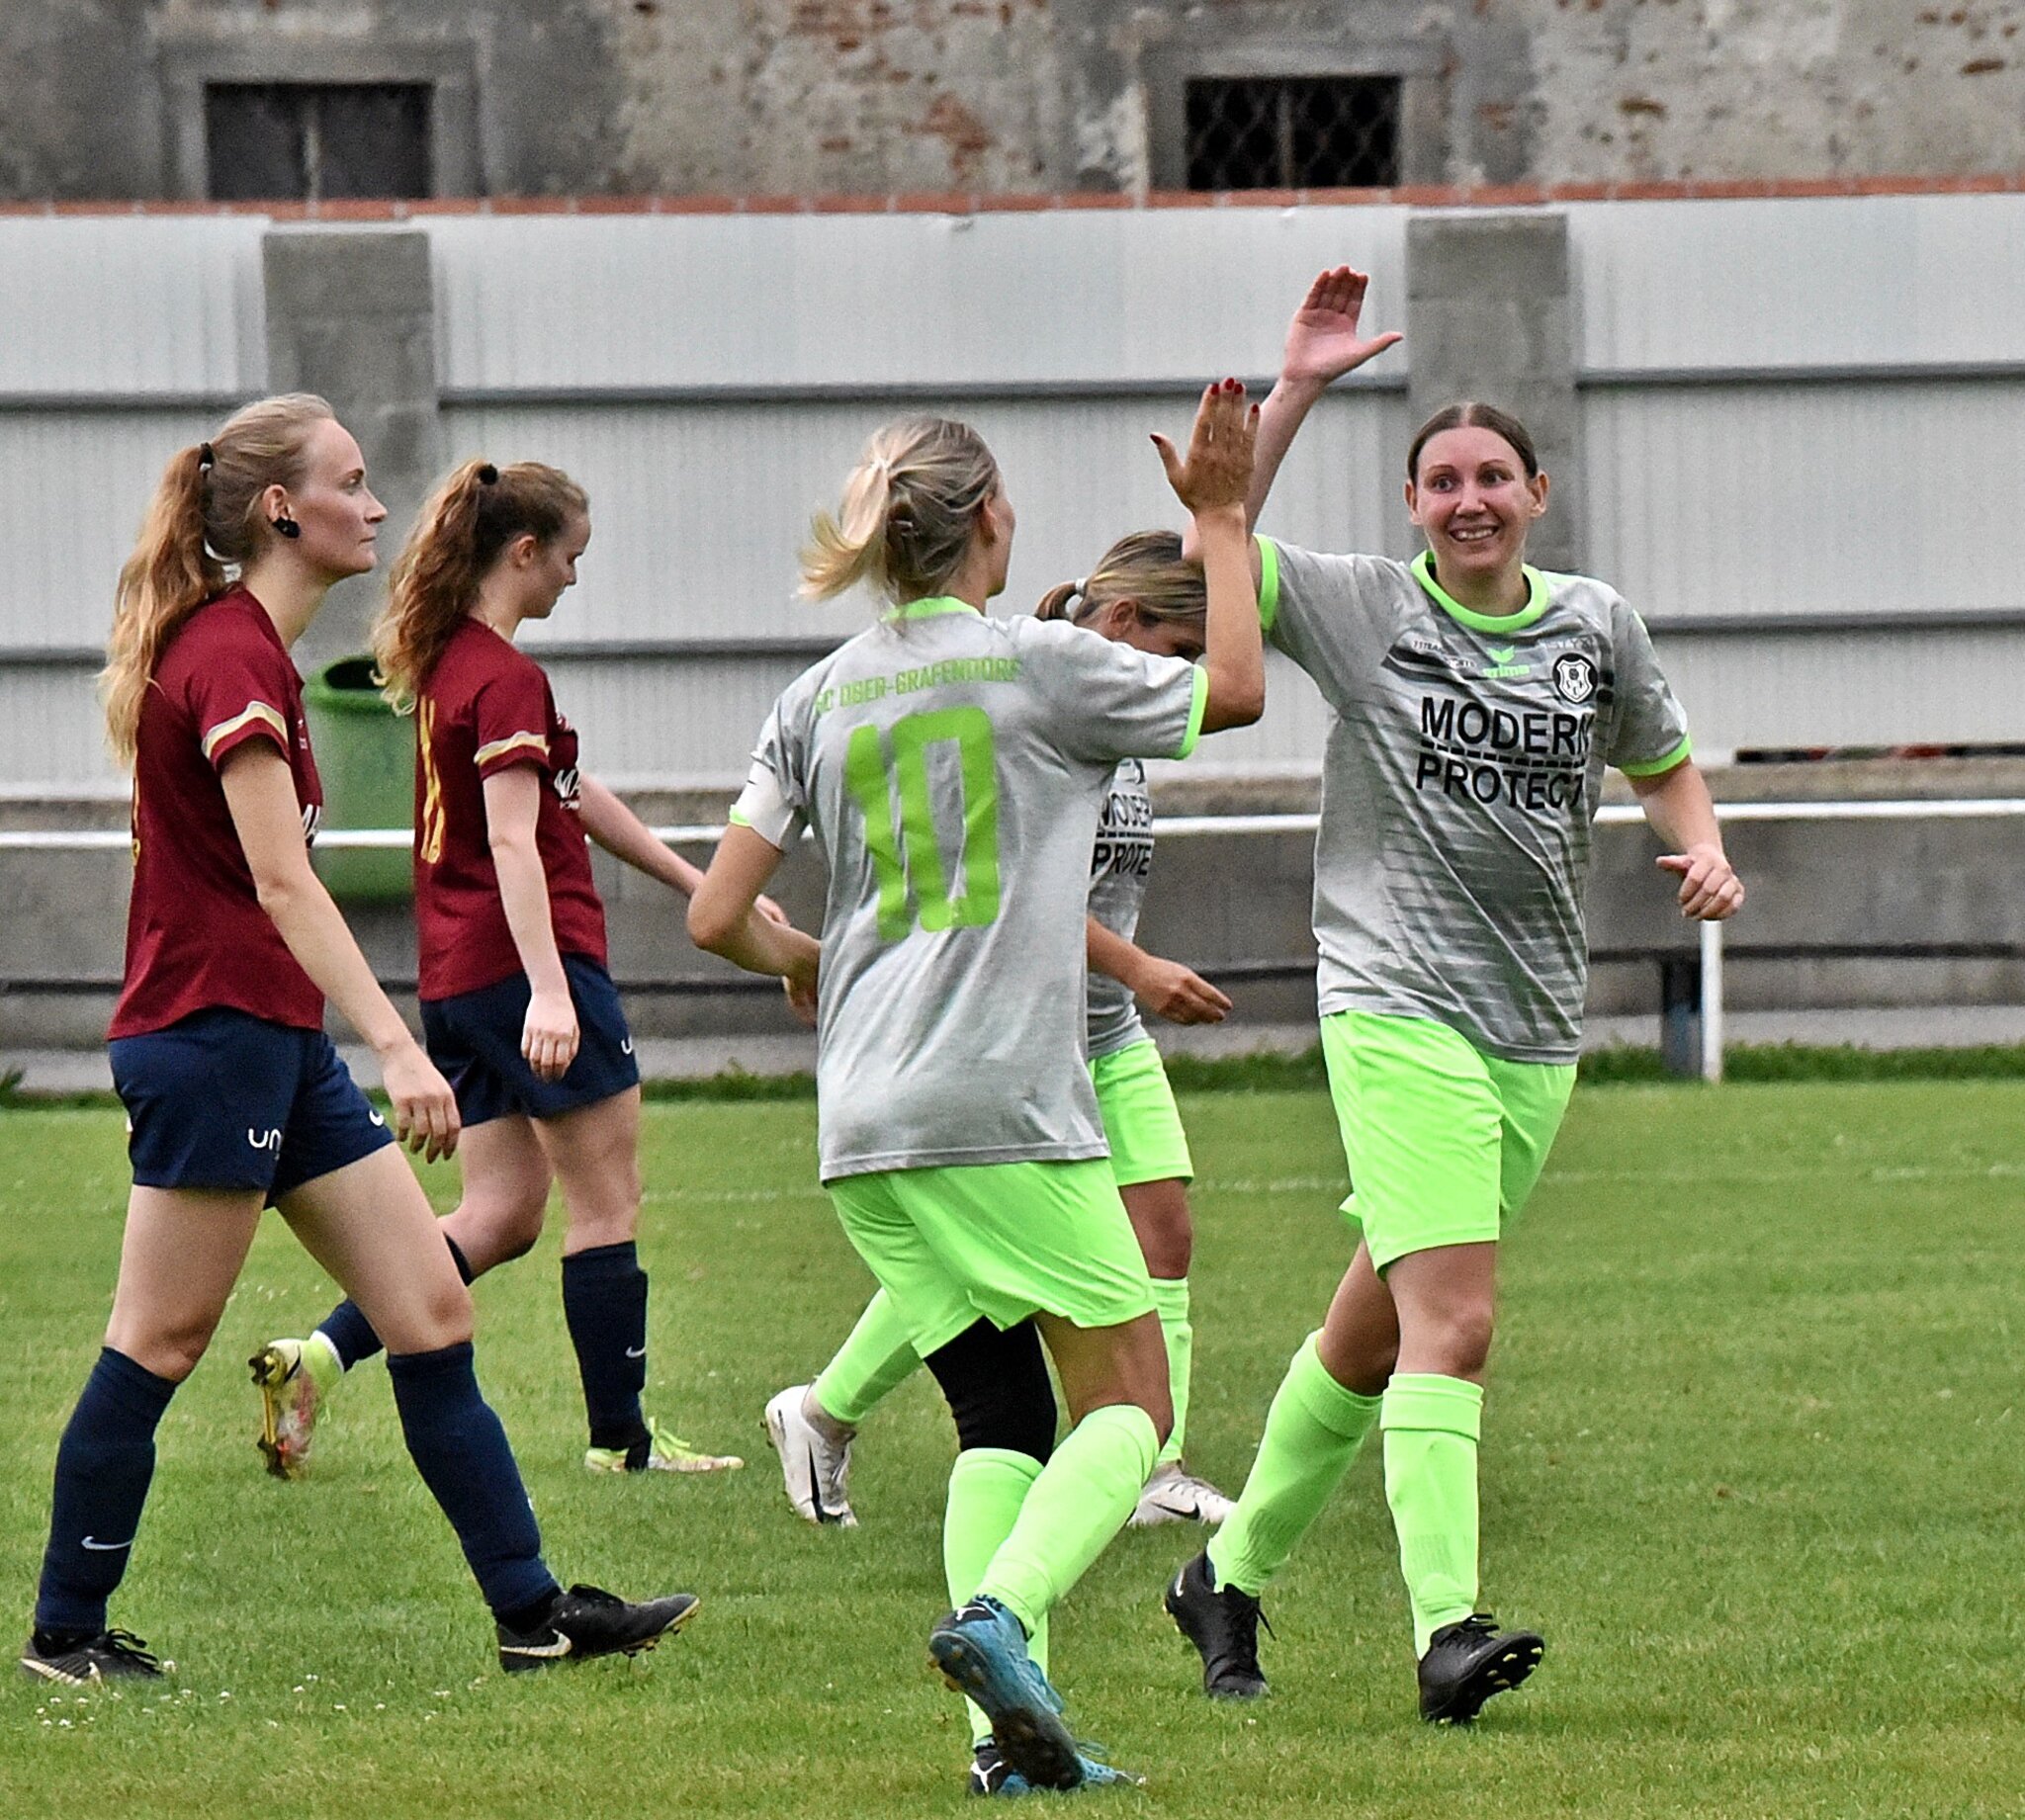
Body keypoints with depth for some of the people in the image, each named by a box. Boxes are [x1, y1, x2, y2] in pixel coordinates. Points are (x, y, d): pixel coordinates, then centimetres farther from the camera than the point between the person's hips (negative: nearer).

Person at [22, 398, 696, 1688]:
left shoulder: (248, 647, 15)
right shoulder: (227, 659, -16)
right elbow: (282, 882, -24)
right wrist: (398, 1047, -29)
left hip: (281, 1043, 10)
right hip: (210, 1035, -10)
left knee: (434, 1313, 5)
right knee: (163, 1340, -2)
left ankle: (533, 1608, 5)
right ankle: (65, 1631, 8)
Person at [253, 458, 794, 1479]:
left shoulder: (444, 662, 15)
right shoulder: (508, 680, -15)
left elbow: (569, 794, 23)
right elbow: (513, 841, -24)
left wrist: (695, 883, 27)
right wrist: (548, 991, -32)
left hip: (456, 975, 9)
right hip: (529, 959, -9)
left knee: (502, 1214, 11)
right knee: (607, 1204, 1)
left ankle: (319, 1357, -2)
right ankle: (619, 1436, 6)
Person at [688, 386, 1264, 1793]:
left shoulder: (821, 698, 10)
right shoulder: (1041, 664, -3)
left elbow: (718, 919, 9)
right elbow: (1236, 690, 13)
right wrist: (1220, 516, 21)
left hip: (865, 1124, 5)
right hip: (1007, 1104, -5)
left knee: (1001, 1417, 10)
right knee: (1130, 1403, 2)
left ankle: (1011, 1725, -4)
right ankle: (1000, 1610, -23)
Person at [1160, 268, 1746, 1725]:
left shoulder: (1594, 626, 9)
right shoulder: (1361, 608, -1)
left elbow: (1662, 764, 24)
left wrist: (1704, 848, 3)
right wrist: (1295, 393, -17)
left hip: (1538, 1028, 5)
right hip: (1398, 1009, -5)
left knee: (1375, 1332, 13)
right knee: (1452, 1322, -19)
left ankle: (1234, 1574, 29)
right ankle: (1448, 1630, -23)